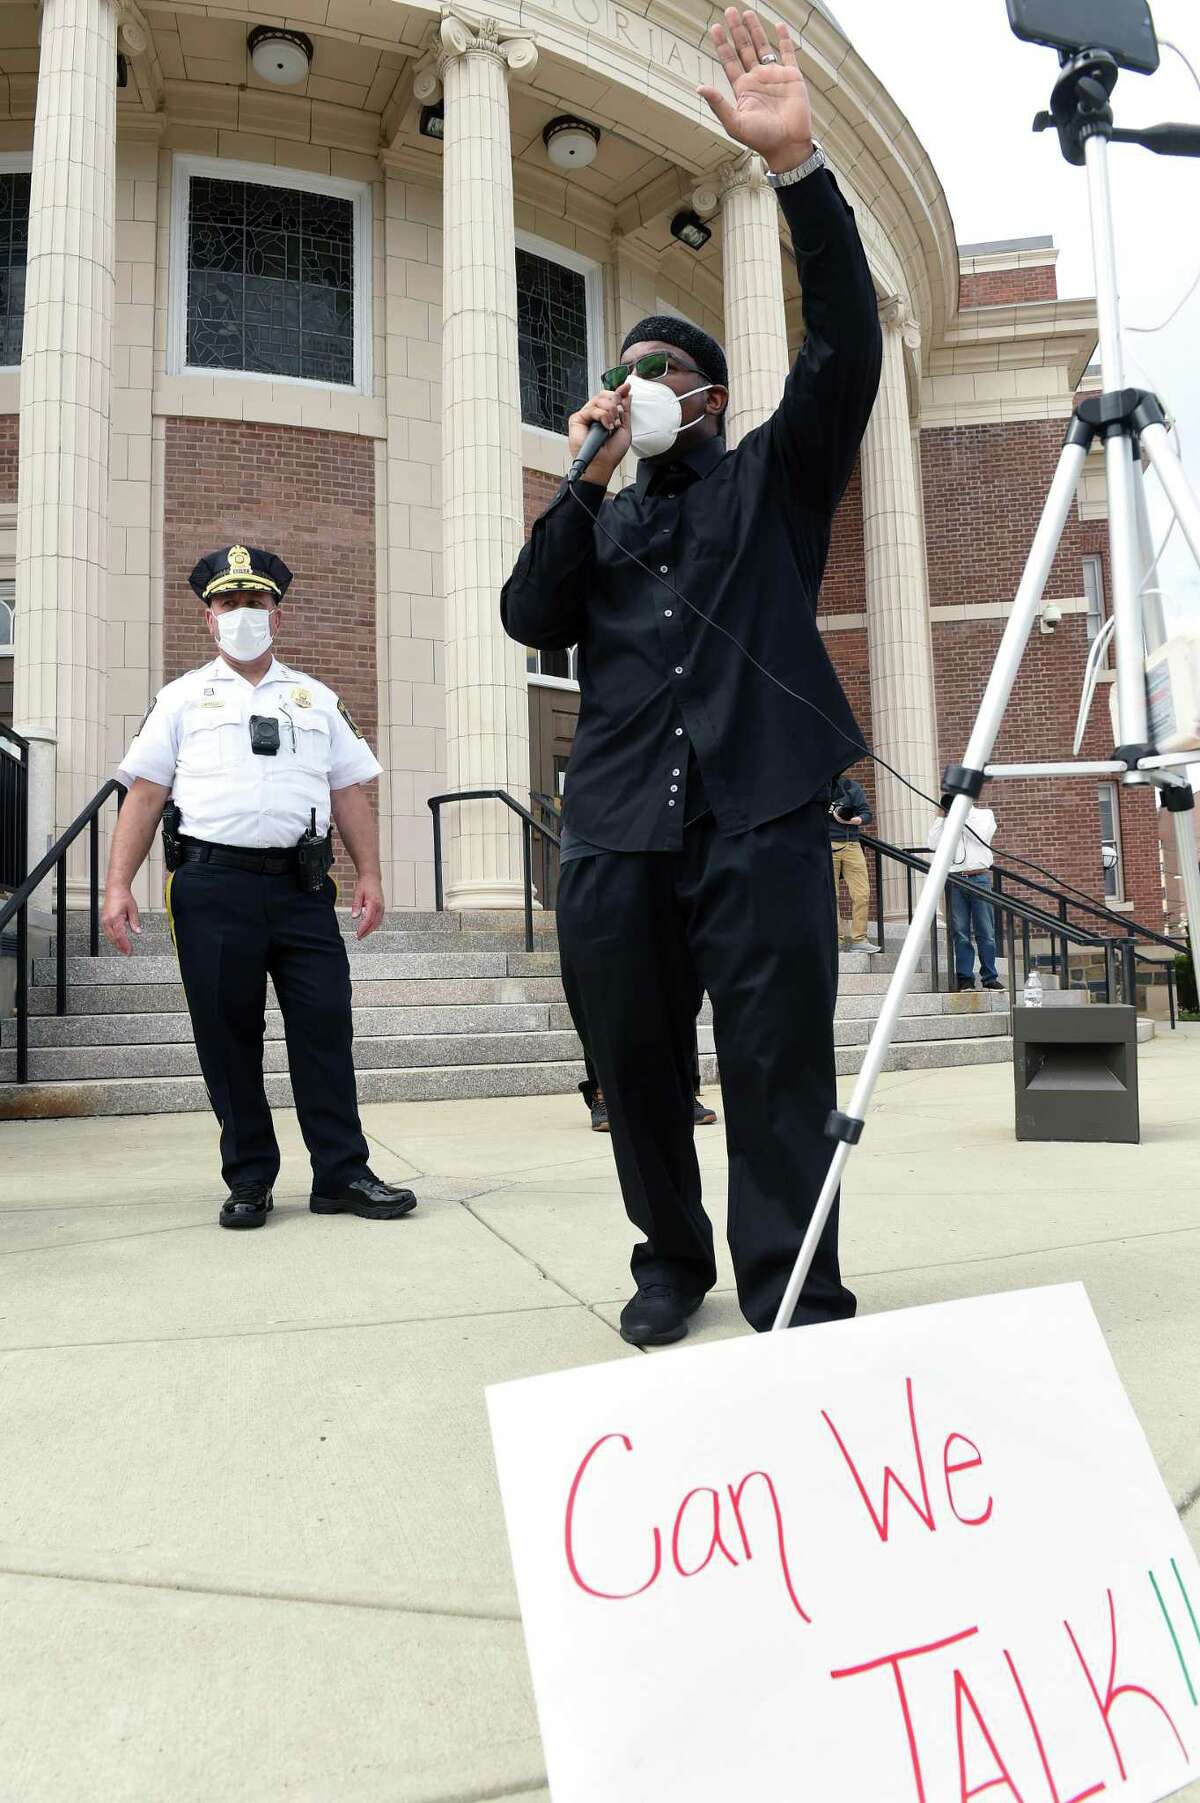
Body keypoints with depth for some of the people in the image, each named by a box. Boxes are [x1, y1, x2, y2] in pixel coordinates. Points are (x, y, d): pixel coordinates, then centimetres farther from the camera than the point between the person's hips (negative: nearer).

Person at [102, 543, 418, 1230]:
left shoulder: (317, 699, 18)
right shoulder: (183, 698, 13)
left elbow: (351, 792, 15)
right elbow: (145, 795, 8)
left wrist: (370, 875, 5)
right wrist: (119, 885, -2)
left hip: (302, 884, 1)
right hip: (212, 886, -1)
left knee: (326, 1028, -2)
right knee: (228, 1036, 2)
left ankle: (342, 1174, 6)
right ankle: (249, 1181, 14)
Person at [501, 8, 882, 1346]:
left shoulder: (774, 476, 17)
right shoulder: (600, 522, 24)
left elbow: (847, 343, 2)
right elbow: (530, 618, 7)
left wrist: (796, 161, -8)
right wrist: (587, 475, 3)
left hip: (758, 816, -3)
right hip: (614, 831, 4)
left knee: (779, 1066, -8)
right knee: (635, 1069, 6)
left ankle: (797, 1301, 0)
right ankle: (671, 1261, 23)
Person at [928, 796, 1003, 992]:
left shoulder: (985, 814, 11)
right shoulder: (948, 822, 17)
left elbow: (980, 836, -8)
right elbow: (934, 844, 3)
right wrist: (941, 816, 4)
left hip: (979, 878, -2)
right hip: (954, 881, 2)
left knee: (985, 932, -1)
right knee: (960, 932, -1)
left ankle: (989, 978, 4)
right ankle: (964, 978, 3)